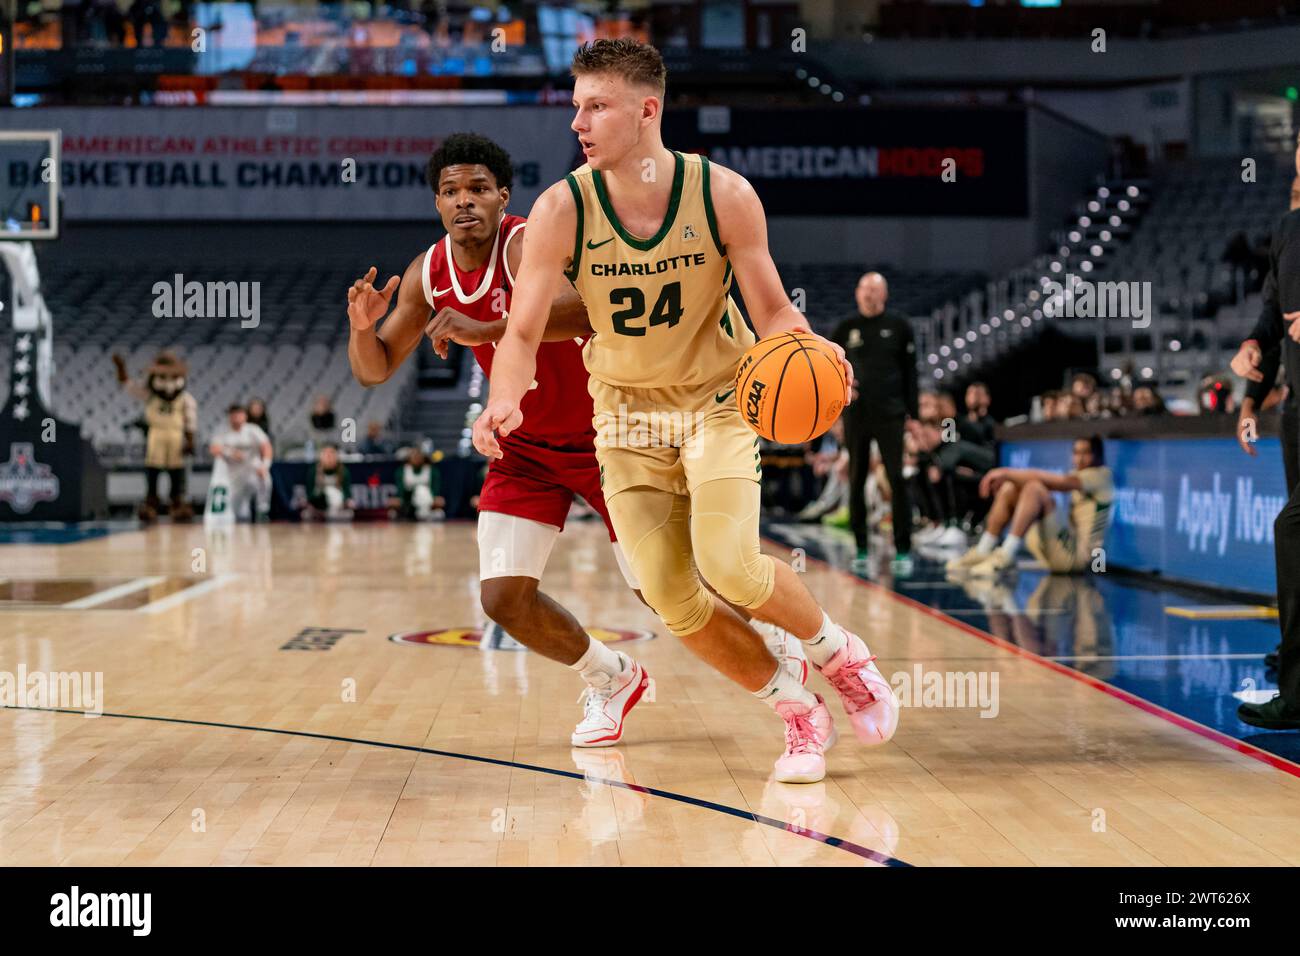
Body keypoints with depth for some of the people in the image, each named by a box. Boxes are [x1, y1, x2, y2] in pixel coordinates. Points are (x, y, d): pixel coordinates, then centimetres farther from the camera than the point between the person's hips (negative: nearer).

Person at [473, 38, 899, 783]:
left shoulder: (725, 196, -17)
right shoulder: (562, 210, -16)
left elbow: (773, 312, -9)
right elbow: (524, 332, -16)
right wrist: (504, 402, -37)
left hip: (718, 400, -2)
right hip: (628, 413, 2)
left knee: (729, 566, -21)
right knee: (674, 604, -6)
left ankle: (842, 653, 10)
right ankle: (799, 712, 17)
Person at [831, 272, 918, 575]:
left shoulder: (899, 325, 3)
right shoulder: (846, 328, 7)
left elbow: (910, 370, 4)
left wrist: (911, 411, 0)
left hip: (890, 413, -2)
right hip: (855, 414, 2)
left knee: (897, 480, -6)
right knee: (856, 482, 4)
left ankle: (903, 551, -3)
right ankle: (861, 549, 12)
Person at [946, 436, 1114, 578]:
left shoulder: (1101, 475, -5)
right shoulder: (1077, 475, 21)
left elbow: (1059, 482, -18)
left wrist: (1008, 473, -18)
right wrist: (1006, 476, -12)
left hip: (1079, 554, -9)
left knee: (1035, 488, -25)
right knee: (1009, 488, 7)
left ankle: (1005, 557, -29)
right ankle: (982, 553, -3)